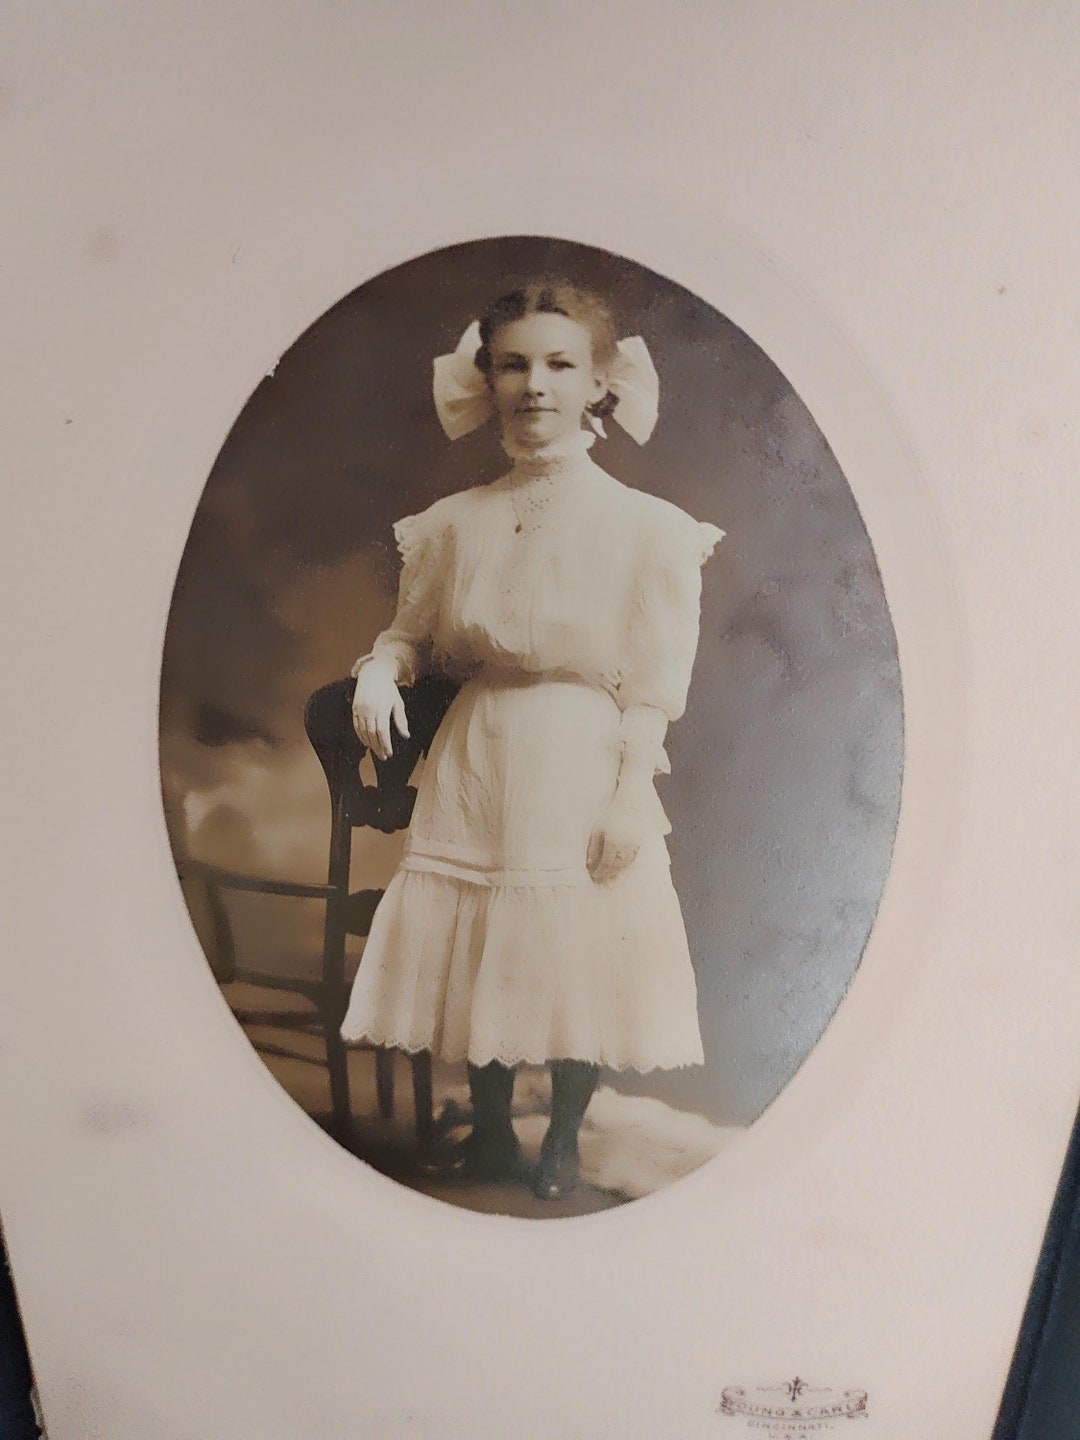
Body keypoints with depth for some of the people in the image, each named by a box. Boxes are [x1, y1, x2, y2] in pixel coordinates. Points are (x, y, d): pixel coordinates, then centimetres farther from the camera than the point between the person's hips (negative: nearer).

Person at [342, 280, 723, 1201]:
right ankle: (490, 1132, 32)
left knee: (578, 954, 4)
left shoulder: (647, 527, -5)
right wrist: (381, 670, -11)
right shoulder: (457, 521, 4)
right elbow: (414, 633, 10)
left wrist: (630, 794, -13)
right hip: (475, 764, 3)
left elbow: (654, 685, -8)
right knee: (476, 946, 10)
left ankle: (564, 1140, 28)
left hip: (584, 768, -3)